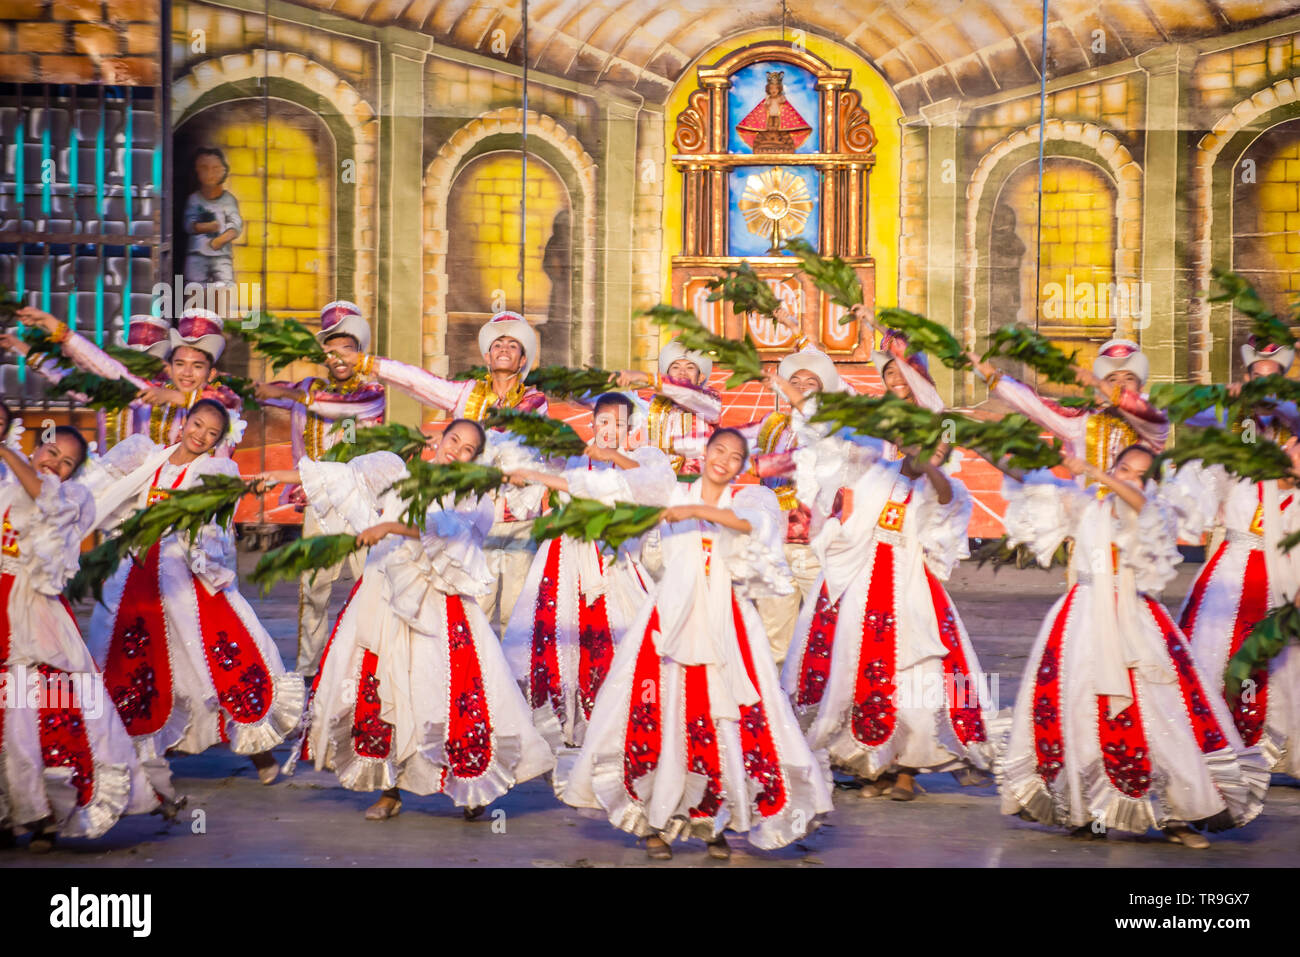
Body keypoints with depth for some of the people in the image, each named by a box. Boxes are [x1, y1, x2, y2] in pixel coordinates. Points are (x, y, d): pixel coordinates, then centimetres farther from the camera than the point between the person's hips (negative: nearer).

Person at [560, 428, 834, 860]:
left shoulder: (749, 497, 7)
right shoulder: (675, 493, 13)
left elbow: (758, 520, -14)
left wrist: (700, 511, -21)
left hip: (724, 625, -1)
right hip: (672, 619, 1)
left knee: (728, 719, -6)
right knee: (660, 713, -6)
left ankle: (717, 824, 6)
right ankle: (656, 823, 4)